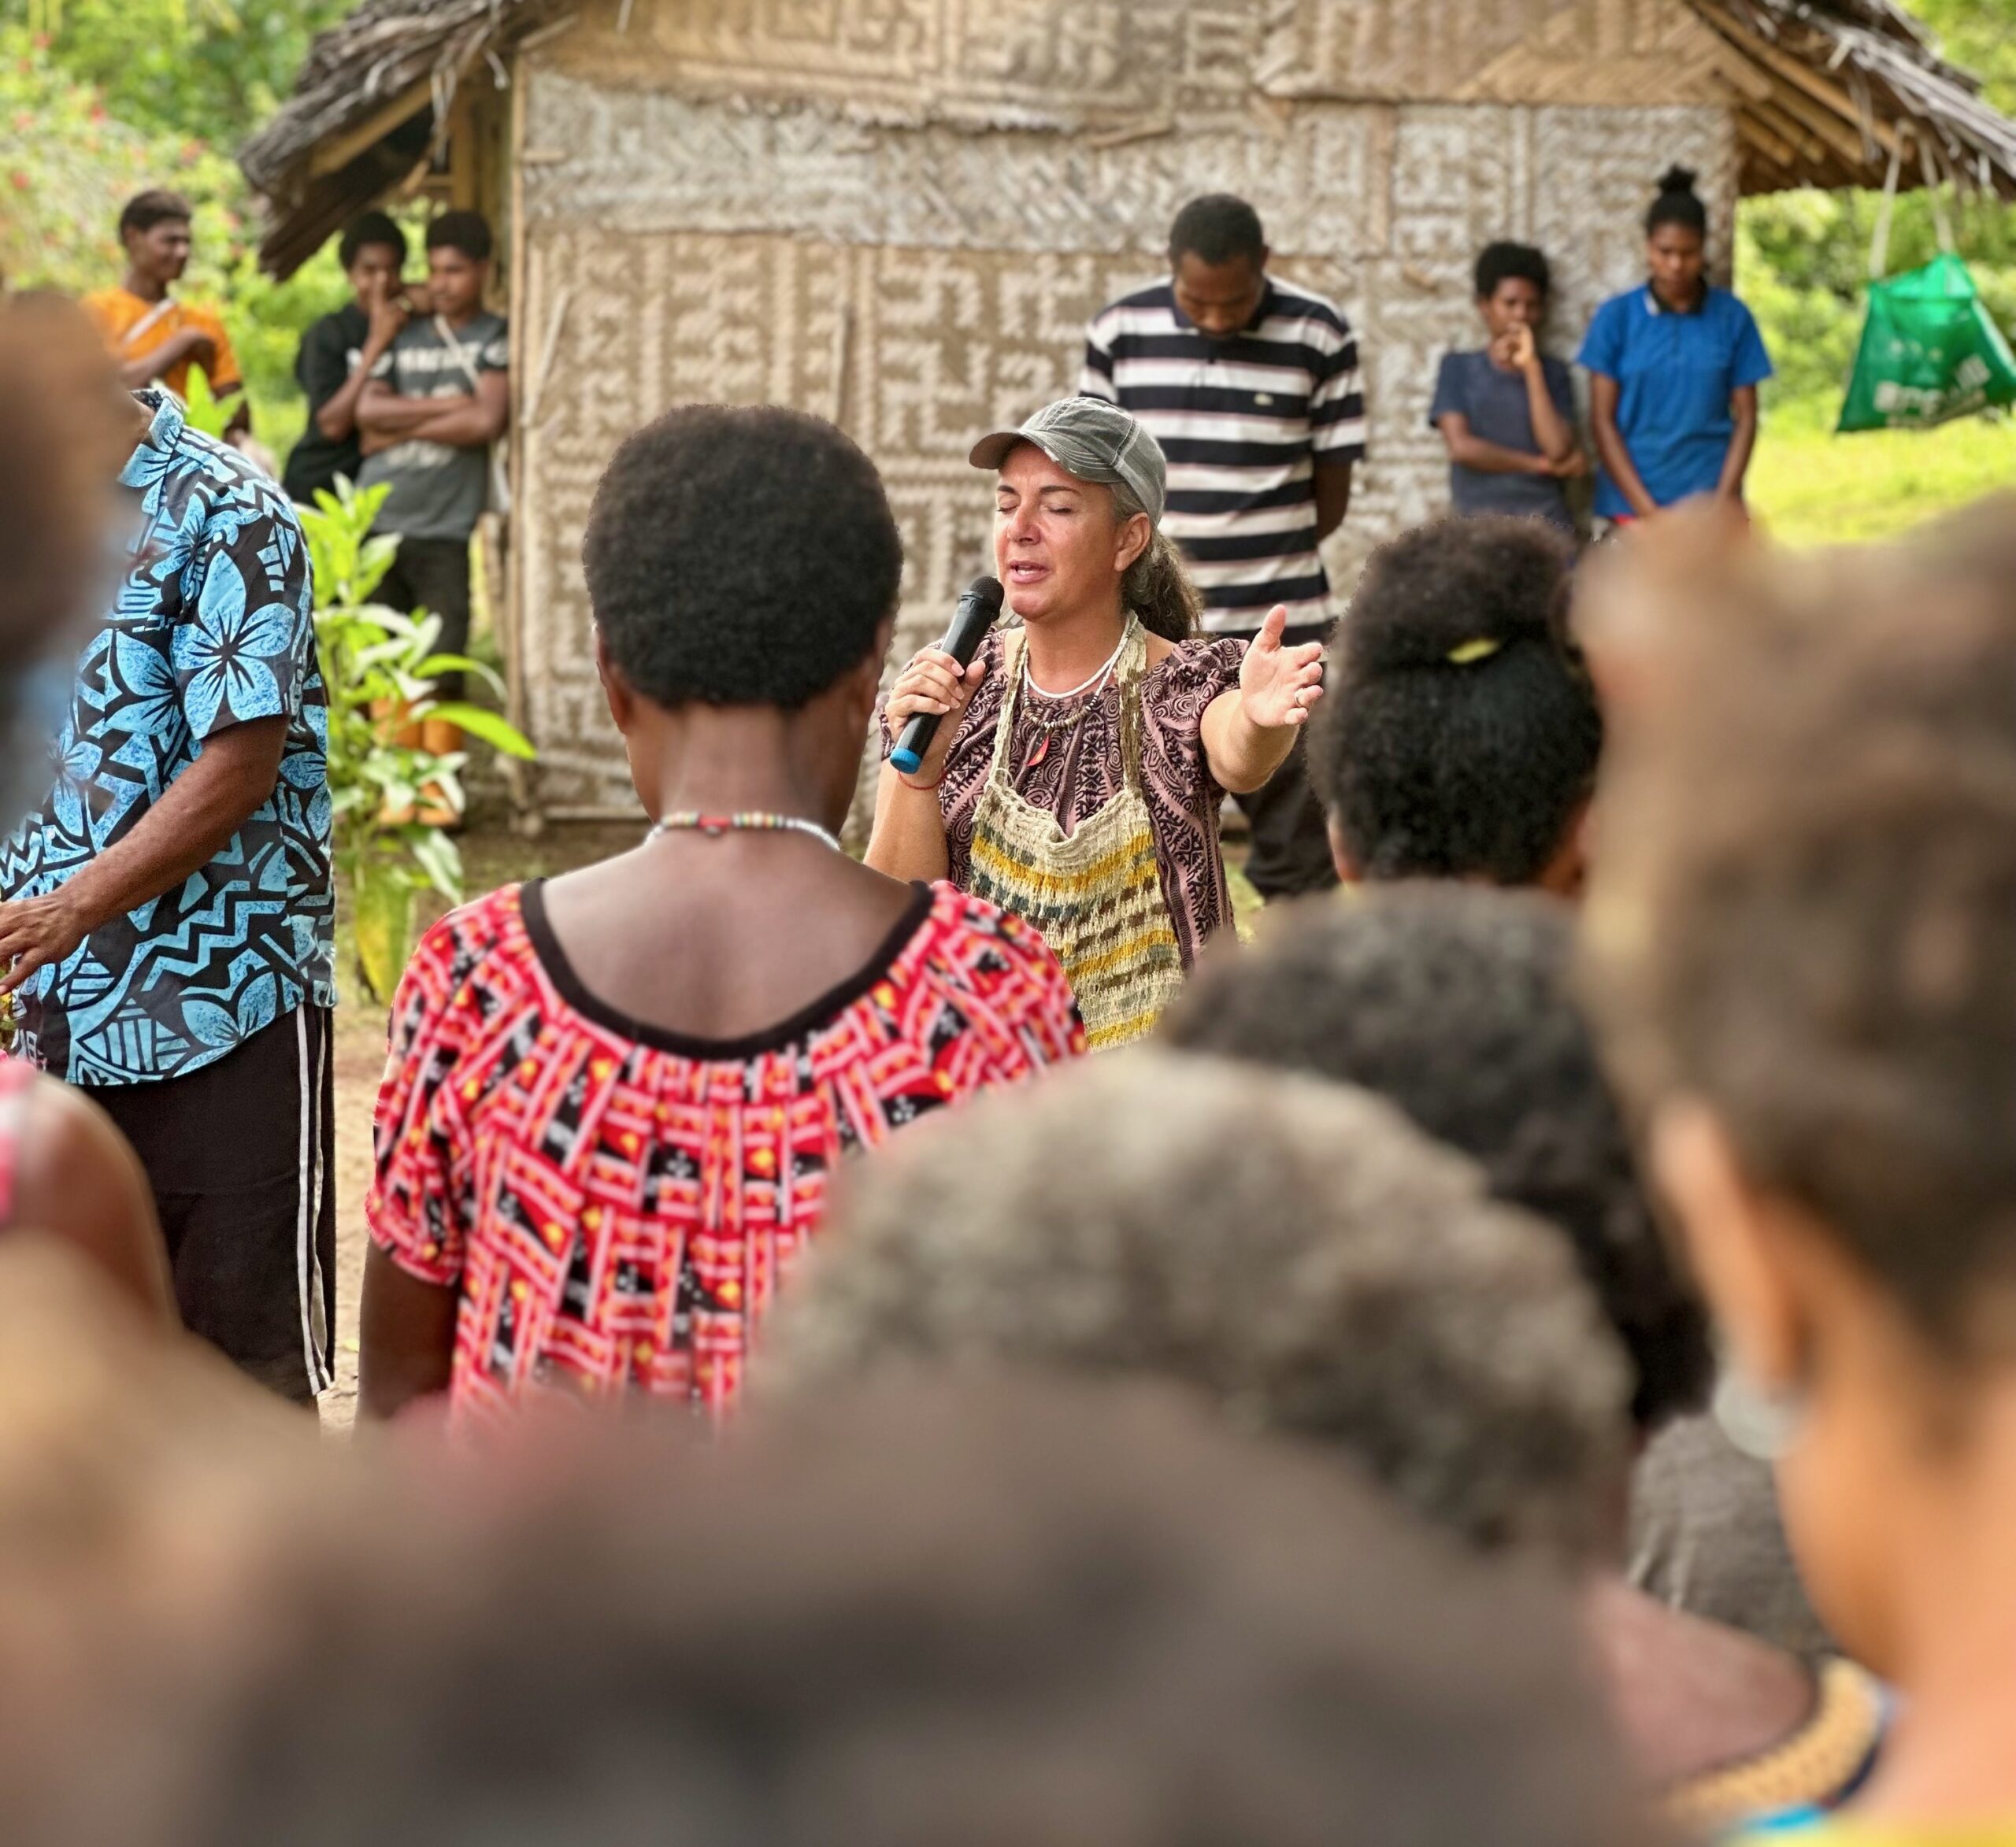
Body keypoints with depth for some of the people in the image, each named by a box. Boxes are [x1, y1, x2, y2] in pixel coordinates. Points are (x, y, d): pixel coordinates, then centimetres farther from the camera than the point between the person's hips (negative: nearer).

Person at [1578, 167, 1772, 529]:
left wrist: (1724, 499, -6)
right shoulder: (1616, 317, 3)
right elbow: (1603, 421, 1)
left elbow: (1745, 416, 7)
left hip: (1710, 498, 1)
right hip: (1635, 503, 0)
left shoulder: (1732, 318, 5)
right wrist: (1646, 508, -7)